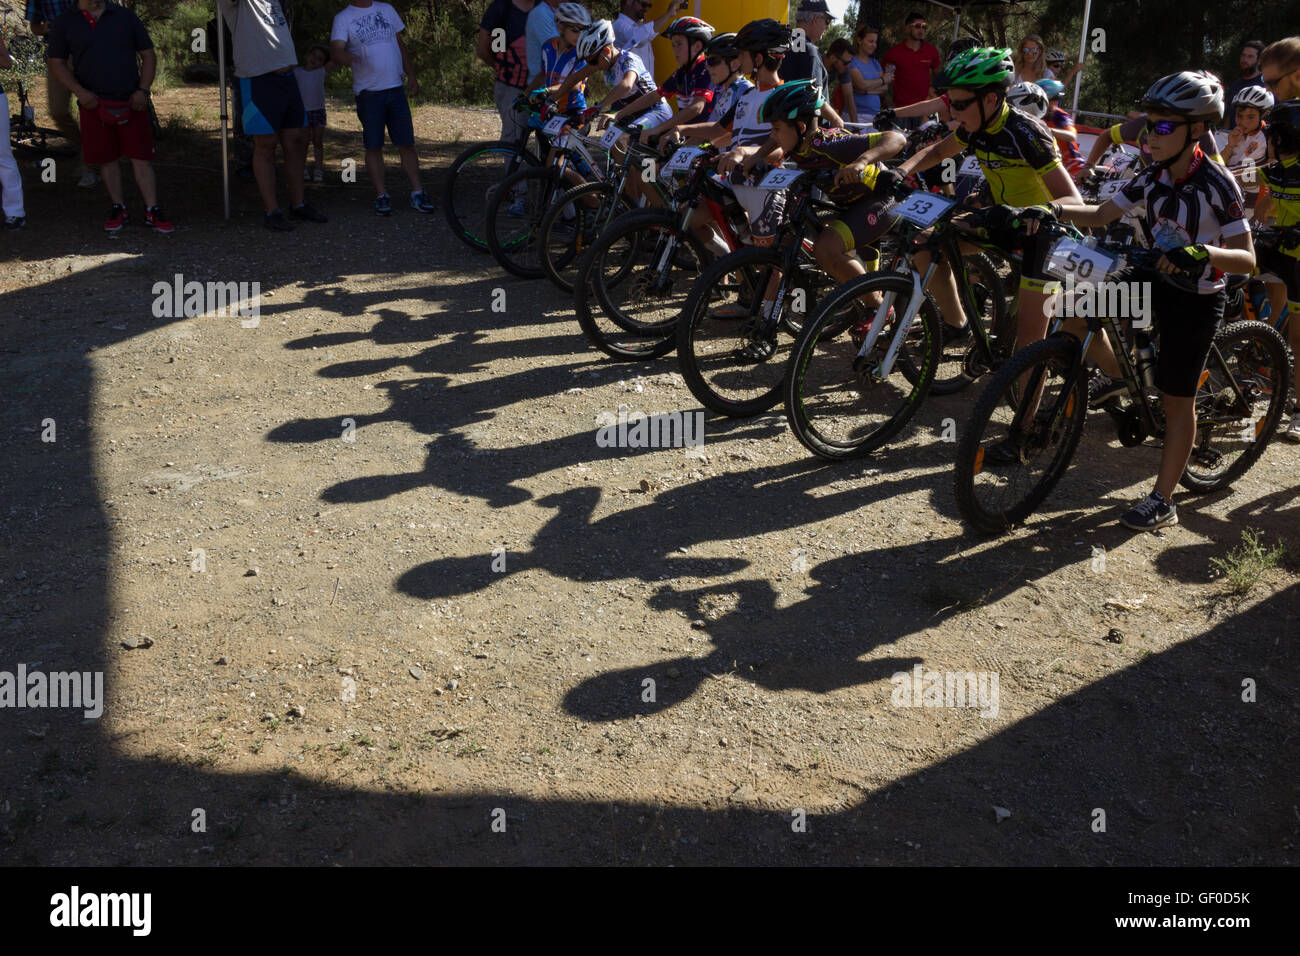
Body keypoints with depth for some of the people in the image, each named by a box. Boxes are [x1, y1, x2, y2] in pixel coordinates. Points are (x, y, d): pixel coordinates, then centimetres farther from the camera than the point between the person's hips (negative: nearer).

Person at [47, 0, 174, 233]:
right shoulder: (65, 23, 5)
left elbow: (148, 55, 9)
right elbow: (56, 62, 6)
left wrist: (143, 90, -5)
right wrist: (79, 92, -8)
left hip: (131, 102, 0)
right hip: (94, 104, 0)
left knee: (141, 157, -3)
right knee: (106, 159, 5)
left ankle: (152, 212, 2)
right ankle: (118, 209, 18)